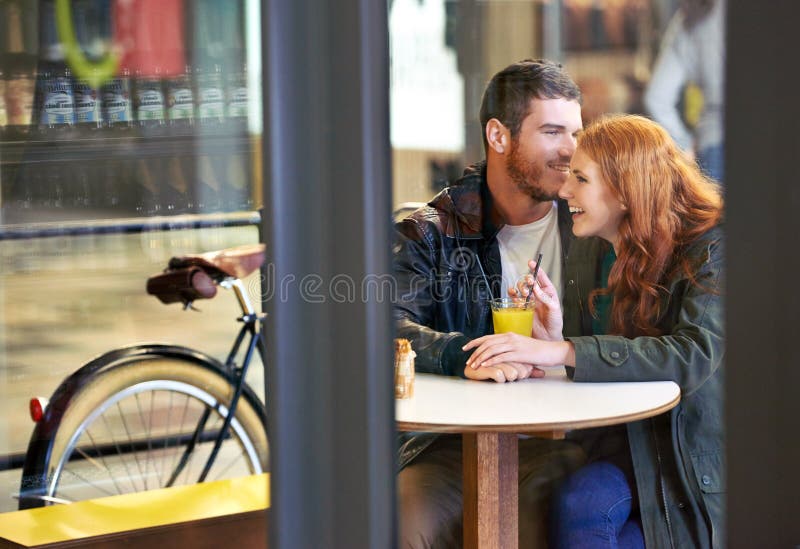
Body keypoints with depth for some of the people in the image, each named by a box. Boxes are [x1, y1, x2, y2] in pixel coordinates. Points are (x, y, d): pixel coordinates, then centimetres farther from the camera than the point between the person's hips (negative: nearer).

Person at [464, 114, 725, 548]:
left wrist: (560, 351, -35)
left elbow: (693, 354, -30)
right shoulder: (586, 252, 7)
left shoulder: (709, 249, -12)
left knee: (581, 505, -28)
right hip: (625, 444, 5)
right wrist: (555, 333, -13)